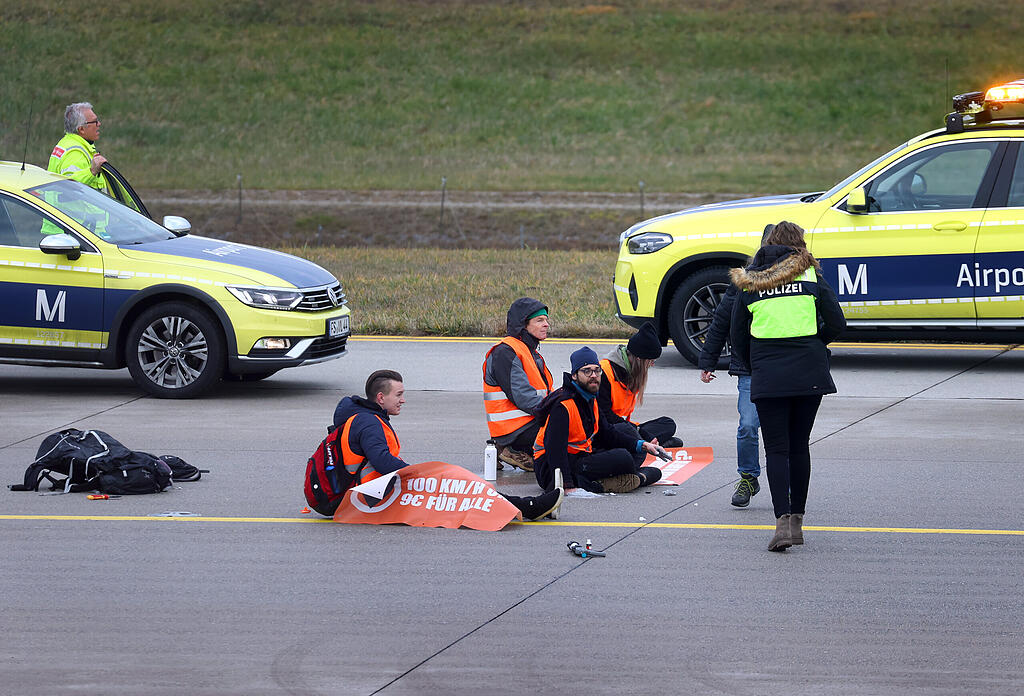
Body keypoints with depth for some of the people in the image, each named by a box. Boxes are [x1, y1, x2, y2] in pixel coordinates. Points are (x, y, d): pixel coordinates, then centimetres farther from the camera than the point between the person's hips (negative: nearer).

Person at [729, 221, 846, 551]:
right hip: (809, 373, 0)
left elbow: (737, 337, 7)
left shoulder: (748, 282, 6)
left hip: (767, 375, 0)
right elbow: (836, 323, -1)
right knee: (799, 446, 13)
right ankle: (796, 520, 18)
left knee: (776, 448, 0)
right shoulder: (811, 275, 2)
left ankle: (782, 521, -15)